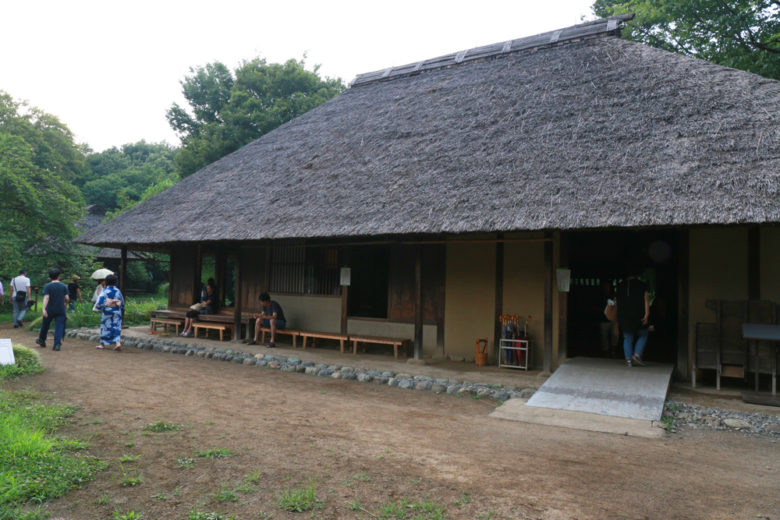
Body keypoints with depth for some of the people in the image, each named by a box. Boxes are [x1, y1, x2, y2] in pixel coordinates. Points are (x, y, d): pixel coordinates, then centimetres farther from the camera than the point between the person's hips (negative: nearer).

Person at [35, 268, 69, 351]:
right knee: (59, 327, -2)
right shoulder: (63, 286, -1)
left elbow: (46, 297, -16)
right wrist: (66, 305, 18)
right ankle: (57, 344, -10)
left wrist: (44, 309, -22)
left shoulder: (47, 286, -5)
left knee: (45, 325, 20)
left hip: (50, 310, 0)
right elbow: (67, 298, -3)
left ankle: (41, 341, 38)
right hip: (60, 310, 0)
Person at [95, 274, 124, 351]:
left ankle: (103, 344, 20)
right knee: (116, 327, 4)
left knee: (105, 327, 9)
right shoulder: (118, 291, 1)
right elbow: (122, 303, 9)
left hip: (106, 312, -2)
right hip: (116, 313, 2)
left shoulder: (104, 291, -10)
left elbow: (99, 302, -13)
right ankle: (118, 342, -12)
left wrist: (97, 306, 7)